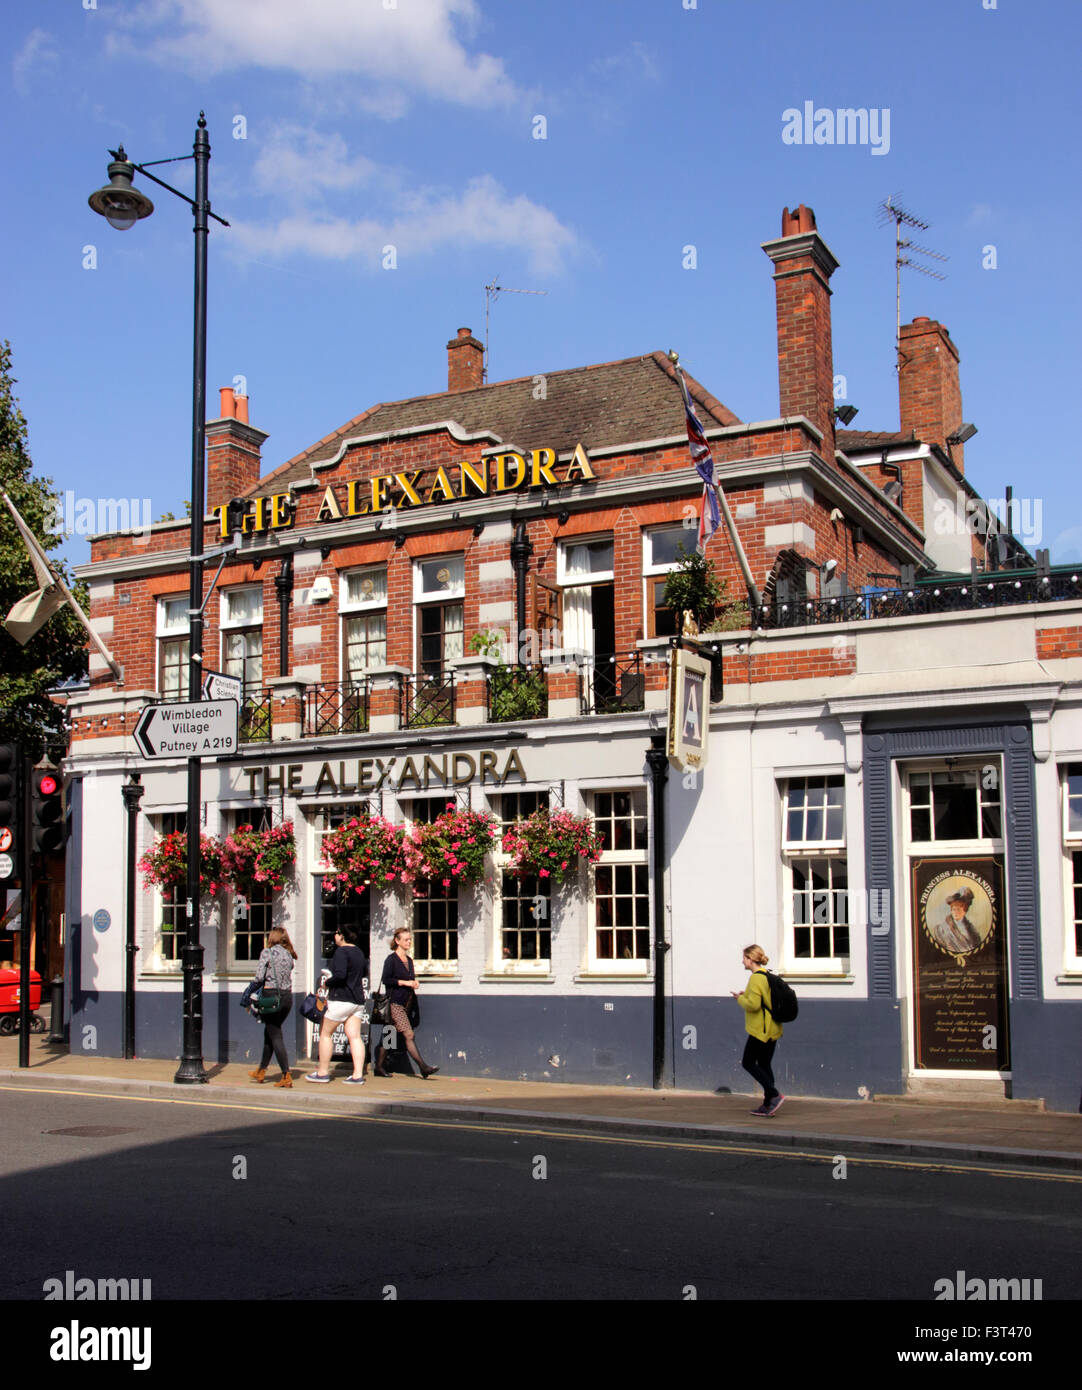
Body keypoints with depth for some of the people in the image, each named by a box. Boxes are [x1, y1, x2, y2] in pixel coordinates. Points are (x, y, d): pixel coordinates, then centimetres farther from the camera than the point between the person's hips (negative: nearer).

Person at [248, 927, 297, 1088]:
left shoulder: (267, 953, -7)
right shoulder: (288, 955, 11)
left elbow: (259, 977, -13)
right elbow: (288, 977, 6)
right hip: (287, 996, 6)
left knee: (275, 1036, -2)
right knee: (269, 1033, 19)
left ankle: (286, 1075, -8)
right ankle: (261, 1071, 28)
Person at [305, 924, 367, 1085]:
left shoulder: (341, 952, -14)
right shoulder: (359, 952, 12)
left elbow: (340, 975, -26)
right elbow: (365, 972, 27)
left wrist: (328, 983, -10)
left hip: (341, 999, -8)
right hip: (358, 999, 8)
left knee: (325, 1033, 7)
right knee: (355, 1037, 2)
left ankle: (323, 1073, 11)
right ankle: (358, 1075, -6)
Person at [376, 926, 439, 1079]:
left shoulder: (409, 960, 17)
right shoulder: (391, 959, -5)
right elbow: (386, 979, -11)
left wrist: (414, 983, 6)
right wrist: (404, 982, -14)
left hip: (407, 1002, 7)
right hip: (395, 1002, -7)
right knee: (408, 1035, -12)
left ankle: (378, 1067, 16)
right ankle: (424, 1068, -15)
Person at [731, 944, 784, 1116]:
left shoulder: (756, 978, -16)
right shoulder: (768, 976, 14)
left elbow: (753, 1004, -24)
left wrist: (740, 998, -6)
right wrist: (745, 996, 13)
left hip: (760, 1030, -9)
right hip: (772, 1029, 9)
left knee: (748, 1063, 0)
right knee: (764, 1065, 12)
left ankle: (774, 1094, -10)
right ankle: (768, 1104, 12)